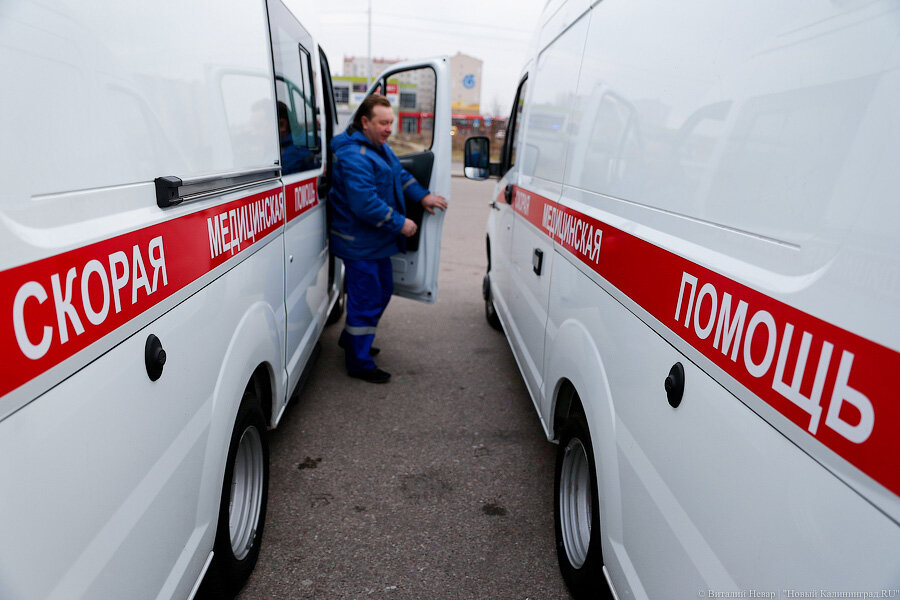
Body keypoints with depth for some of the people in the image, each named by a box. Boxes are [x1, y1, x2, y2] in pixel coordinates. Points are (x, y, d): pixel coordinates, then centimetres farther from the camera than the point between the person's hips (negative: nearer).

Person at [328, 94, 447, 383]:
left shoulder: (380, 147, 11)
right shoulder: (354, 156, -23)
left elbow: (399, 174, 21)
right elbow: (365, 203, -29)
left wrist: (422, 196, 7)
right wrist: (400, 223, -22)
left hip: (377, 241, 11)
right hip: (359, 244, -11)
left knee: (382, 291, 22)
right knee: (366, 301, -2)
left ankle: (352, 340, 41)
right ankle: (359, 363, 13)